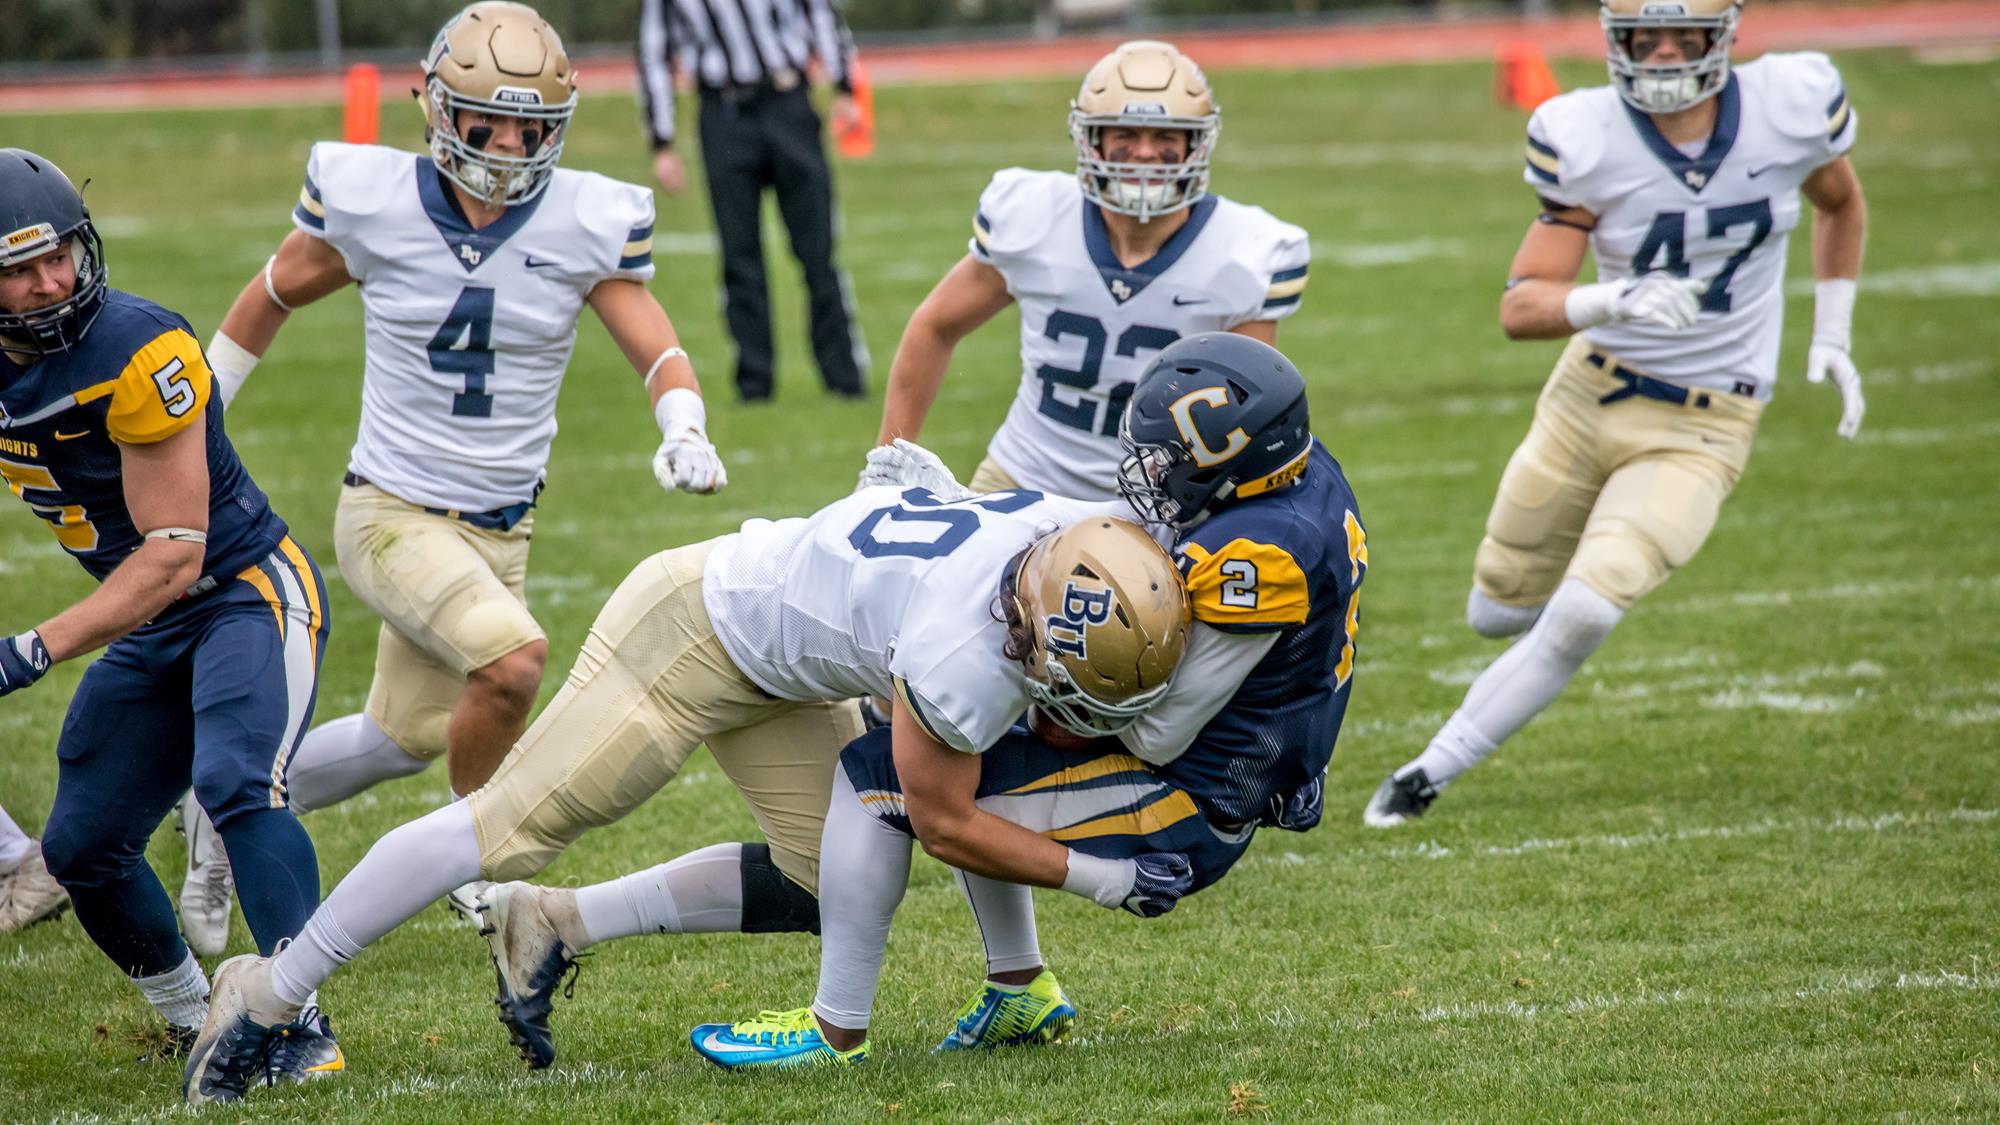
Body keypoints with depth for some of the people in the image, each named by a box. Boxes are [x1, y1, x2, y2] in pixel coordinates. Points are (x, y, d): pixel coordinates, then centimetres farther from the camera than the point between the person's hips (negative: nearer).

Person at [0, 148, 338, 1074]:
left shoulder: (137, 353, -26)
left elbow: (174, 556, -24)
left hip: (249, 591, -8)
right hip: (153, 628, 8)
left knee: (237, 786, -29)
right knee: (82, 848, 8)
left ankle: (300, 1025, -27)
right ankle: (194, 1023, 27)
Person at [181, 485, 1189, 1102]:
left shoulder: (1072, 531, -18)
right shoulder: (959, 661, -38)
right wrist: (1084, 871, -15)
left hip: (776, 674, 9)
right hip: (694, 631, -9)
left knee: (827, 879, 8)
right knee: (515, 824, -8)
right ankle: (269, 996, 2)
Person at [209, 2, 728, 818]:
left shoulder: (584, 224, -6)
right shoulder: (373, 202, -9)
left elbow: (656, 349, -5)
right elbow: (274, 296, 7)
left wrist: (685, 434, -27)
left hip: (501, 530, 4)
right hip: (393, 512, -4)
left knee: (406, 741, 15)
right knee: (512, 660, -27)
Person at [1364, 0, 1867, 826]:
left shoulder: (1791, 106, -12)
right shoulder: (1586, 140, -16)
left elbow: (1840, 204, 12)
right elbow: (1520, 308, -19)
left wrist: (1831, 338, 7)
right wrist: (1613, 302, -38)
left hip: (1700, 432, -2)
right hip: (1592, 394, 2)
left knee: (1580, 616, -19)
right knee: (1498, 614, 14)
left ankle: (1431, 774, -3)